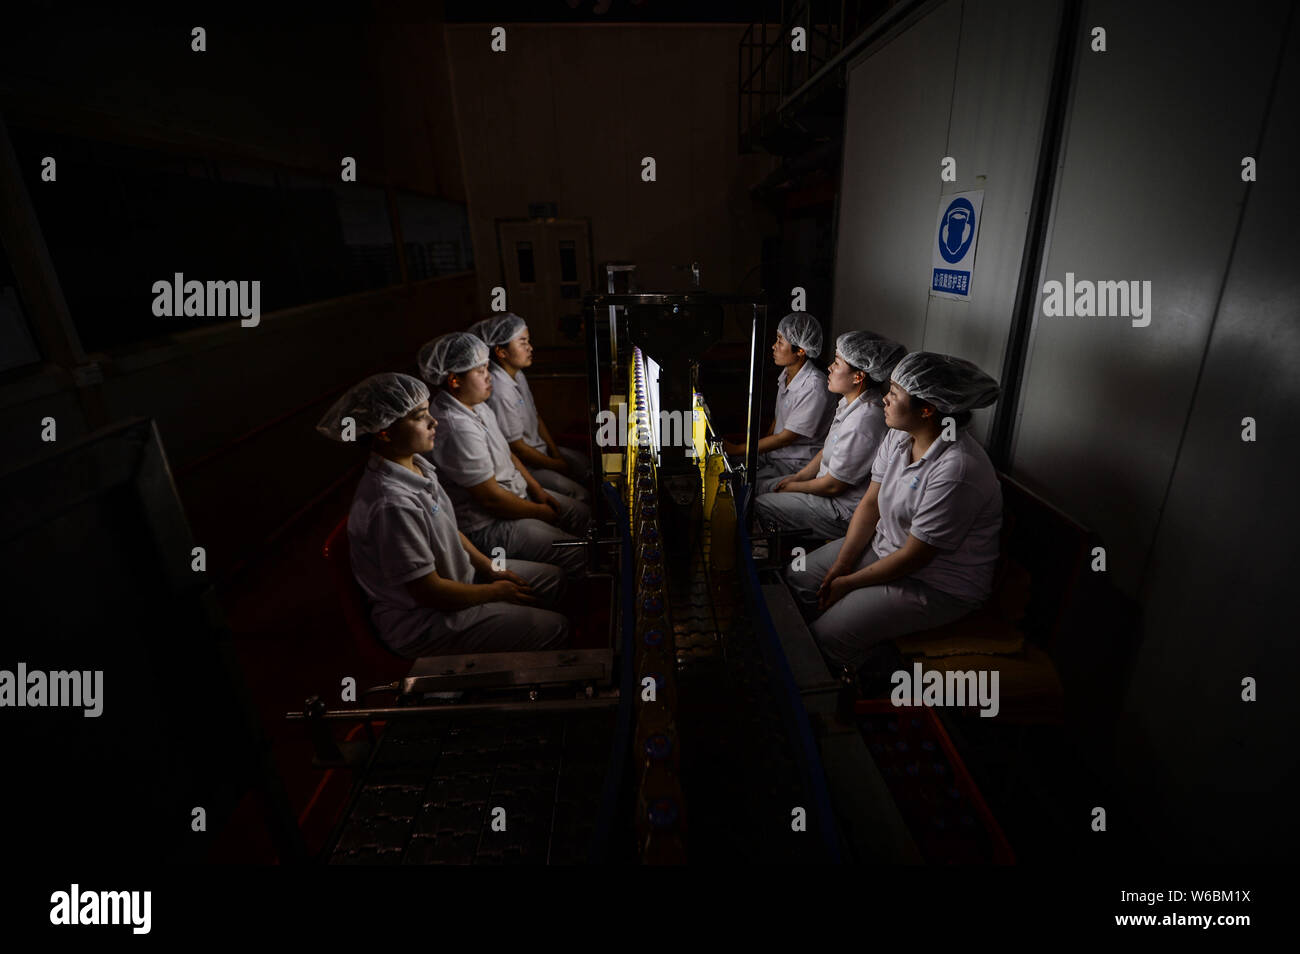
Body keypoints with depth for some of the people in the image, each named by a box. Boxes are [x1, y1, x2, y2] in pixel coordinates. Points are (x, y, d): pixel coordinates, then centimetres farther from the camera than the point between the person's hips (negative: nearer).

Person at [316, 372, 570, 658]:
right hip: (421, 625, -9)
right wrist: (496, 593, -12)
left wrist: (491, 569, 3)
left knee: (553, 579, 13)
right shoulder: (392, 505, -33)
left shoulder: (417, 465, -3)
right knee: (554, 629, -9)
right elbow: (430, 592, -26)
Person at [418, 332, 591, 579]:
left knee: (585, 515, 14)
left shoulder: (476, 404, 3)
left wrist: (536, 488, 6)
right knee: (579, 555, -15)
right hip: (487, 526, -10)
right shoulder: (458, 429, -29)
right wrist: (540, 512, -12)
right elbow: (492, 498, -26)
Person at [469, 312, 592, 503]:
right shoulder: (499, 391, -27)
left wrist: (555, 452, 2)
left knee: (589, 467, 10)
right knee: (580, 495, -17)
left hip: (540, 448, 10)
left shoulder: (517, 374, 3)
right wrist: (557, 465, -11)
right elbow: (516, 448, -23)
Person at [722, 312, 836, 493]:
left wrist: (737, 449, -19)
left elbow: (786, 437, -21)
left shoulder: (814, 387, -24)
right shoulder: (786, 373, 4)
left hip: (798, 463, -8)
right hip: (776, 451, 8)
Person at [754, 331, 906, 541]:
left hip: (843, 510, -10)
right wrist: (796, 477, 6)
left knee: (758, 506, -7)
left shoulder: (862, 424, -33)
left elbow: (832, 486, -24)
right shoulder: (850, 402, -1)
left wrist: (793, 487, -8)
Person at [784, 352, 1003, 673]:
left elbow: (915, 556, -25)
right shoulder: (899, 437, -4)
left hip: (939, 585, -8)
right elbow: (870, 503, 2)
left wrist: (849, 583, -14)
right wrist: (842, 564, -6)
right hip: (885, 545, 9)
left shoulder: (956, 470, -32)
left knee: (829, 634, -19)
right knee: (798, 577, 1)